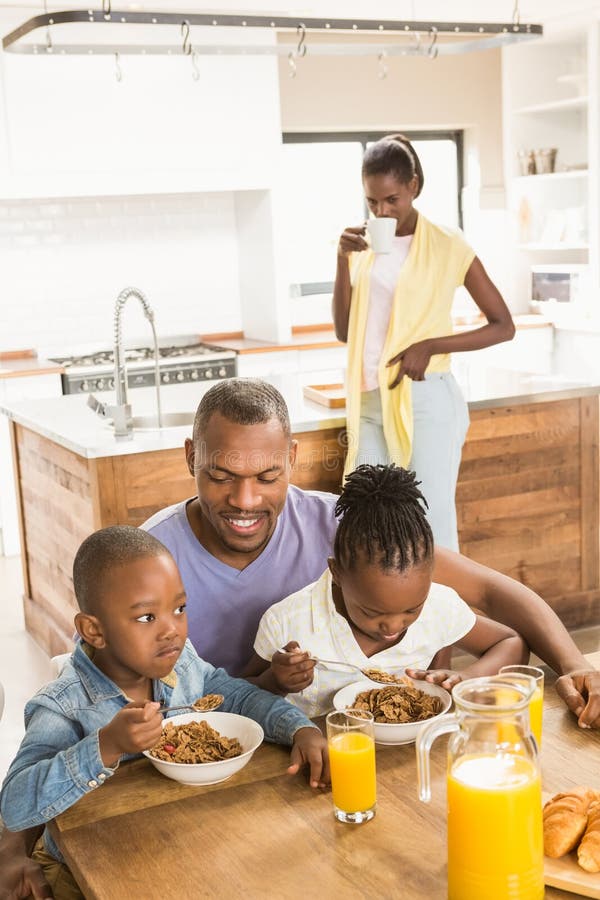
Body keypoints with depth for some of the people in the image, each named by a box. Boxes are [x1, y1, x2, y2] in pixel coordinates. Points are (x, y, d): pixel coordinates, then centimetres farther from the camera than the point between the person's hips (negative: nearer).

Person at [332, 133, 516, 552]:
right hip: (370, 403, 5)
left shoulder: (447, 246, -5)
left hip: (425, 400, -5)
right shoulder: (363, 245, 8)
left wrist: (429, 346, -15)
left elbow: (503, 326, -4)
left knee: (431, 525, 0)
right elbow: (344, 331, 5)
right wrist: (343, 261, -7)